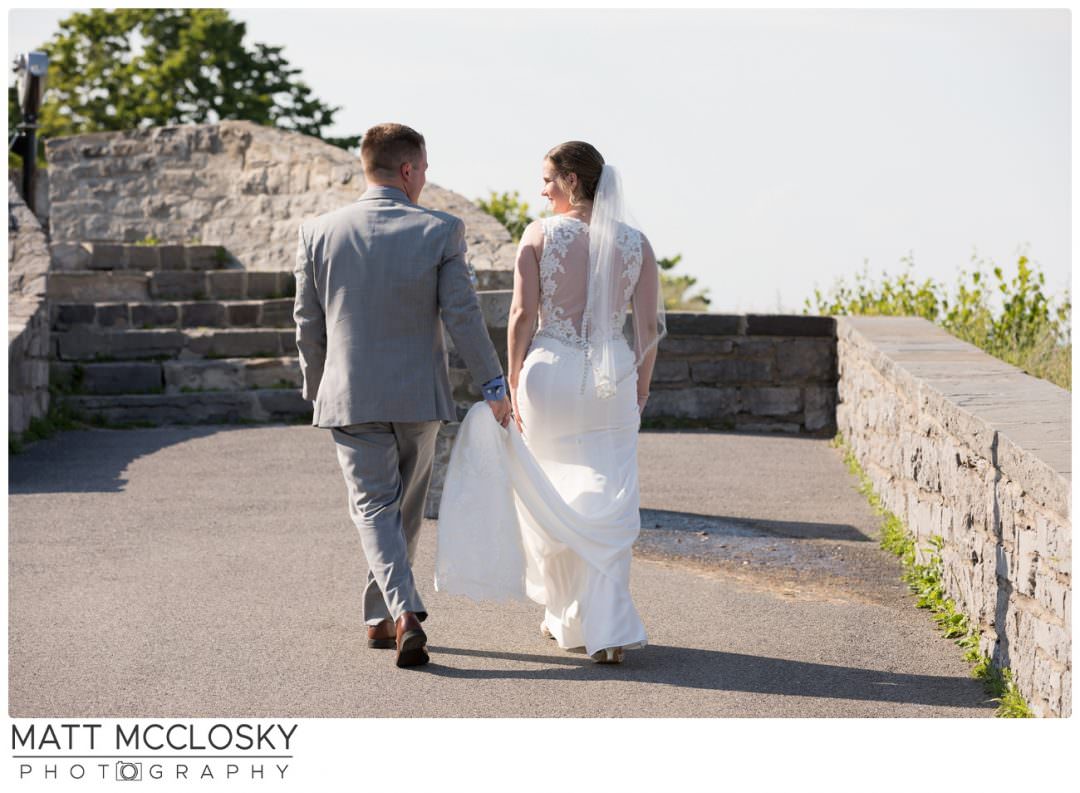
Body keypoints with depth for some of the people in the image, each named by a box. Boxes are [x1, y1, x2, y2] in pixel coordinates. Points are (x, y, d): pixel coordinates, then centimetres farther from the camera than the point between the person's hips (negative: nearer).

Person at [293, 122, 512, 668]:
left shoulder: (319, 232, -3)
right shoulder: (440, 232, -8)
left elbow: (308, 325, 3)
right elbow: (462, 315, -9)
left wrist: (315, 390, 16)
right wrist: (493, 385, -1)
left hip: (350, 397, 0)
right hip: (420, 397, 0)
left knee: (374, 507, 4)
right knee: (405, 510, 16)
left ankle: (403, 613, -16)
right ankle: (381, 617, 25)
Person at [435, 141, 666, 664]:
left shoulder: (539, 235, -5)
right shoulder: (635, 243, 2)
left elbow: (522, 316, -7)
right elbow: (649, 326, 1)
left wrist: (513, 385, 0)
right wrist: (640, 391, 10)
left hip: (548, 372, -1)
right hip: (612, 382, 1)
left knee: (550, 503, 16)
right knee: (608, 508, 3)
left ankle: (565, 616, 27)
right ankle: (608, 628, -9)